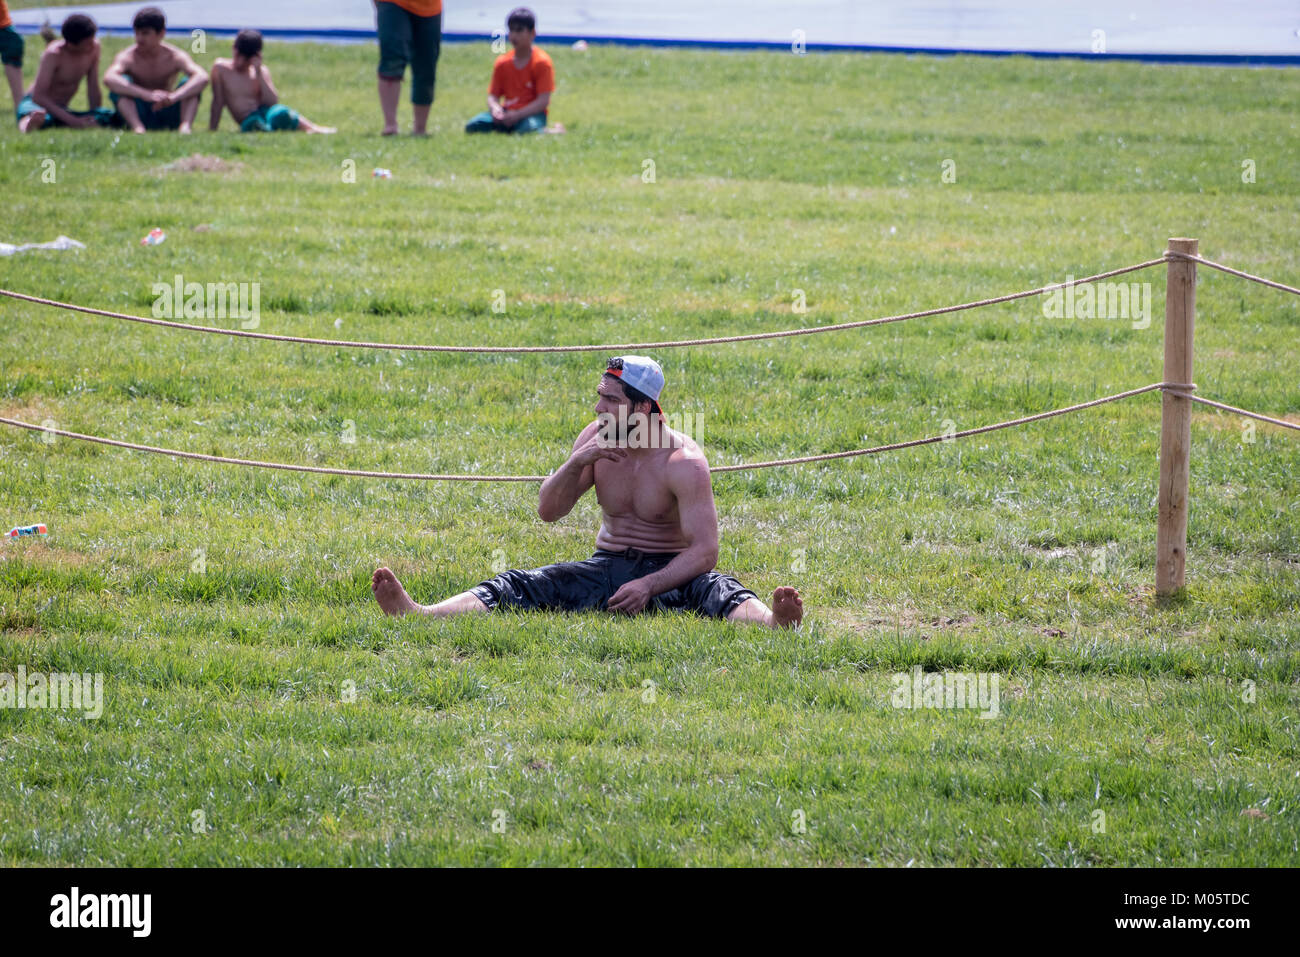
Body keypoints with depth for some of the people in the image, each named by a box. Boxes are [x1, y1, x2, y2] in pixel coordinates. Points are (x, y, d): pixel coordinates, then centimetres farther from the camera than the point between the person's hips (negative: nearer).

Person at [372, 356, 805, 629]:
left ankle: (773, 624, -67)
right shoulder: (597, 438, 0)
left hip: (668, 574, -4)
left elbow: (704, 551, -21)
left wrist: (650, 586, -34)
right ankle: (418, 615, -38)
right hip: (606, 566, 4)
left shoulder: (683, 461, -16)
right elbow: (548, 511, 2)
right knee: (515, 586, -17)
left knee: (719, 591, -37)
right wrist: (576, 464, -16)